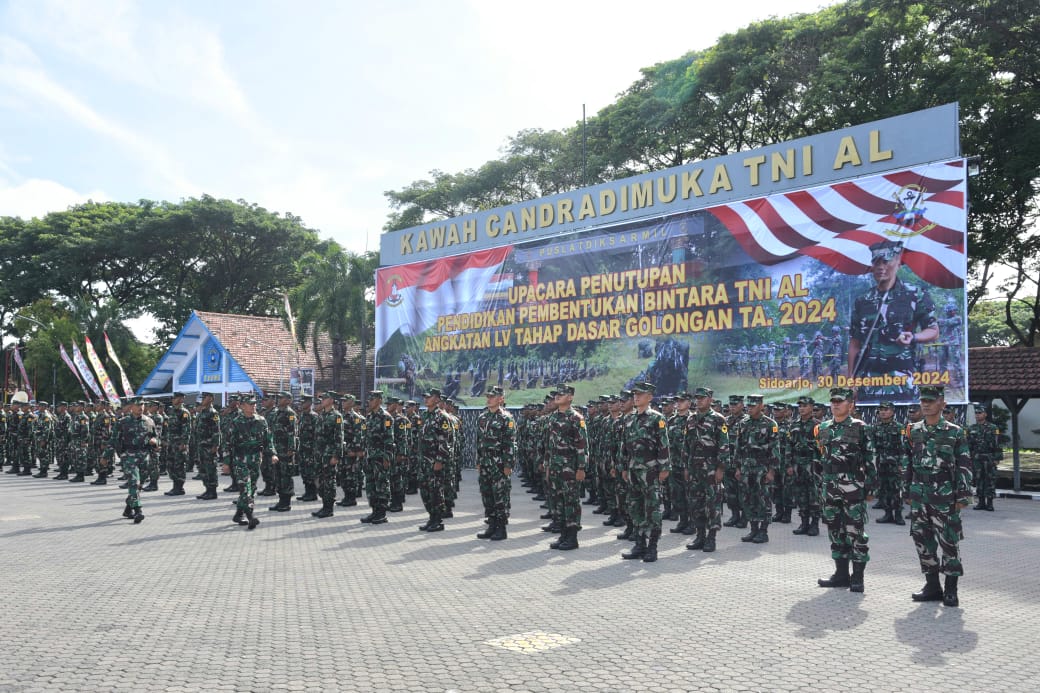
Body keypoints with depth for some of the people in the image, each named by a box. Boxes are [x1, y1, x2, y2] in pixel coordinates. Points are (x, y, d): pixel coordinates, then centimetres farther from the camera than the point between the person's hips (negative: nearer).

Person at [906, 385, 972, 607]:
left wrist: (963, 496, -8)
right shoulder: (913, 431, 8)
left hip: (944, 496, -4)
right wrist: (908, 492, 11)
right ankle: (932, 585, 19)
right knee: (922, 540, 8)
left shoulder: (955, 432, -3)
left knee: (949, 542, 1)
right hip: (919, 495, 4)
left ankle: (951, 589, 11)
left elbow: (964, 466, -4)